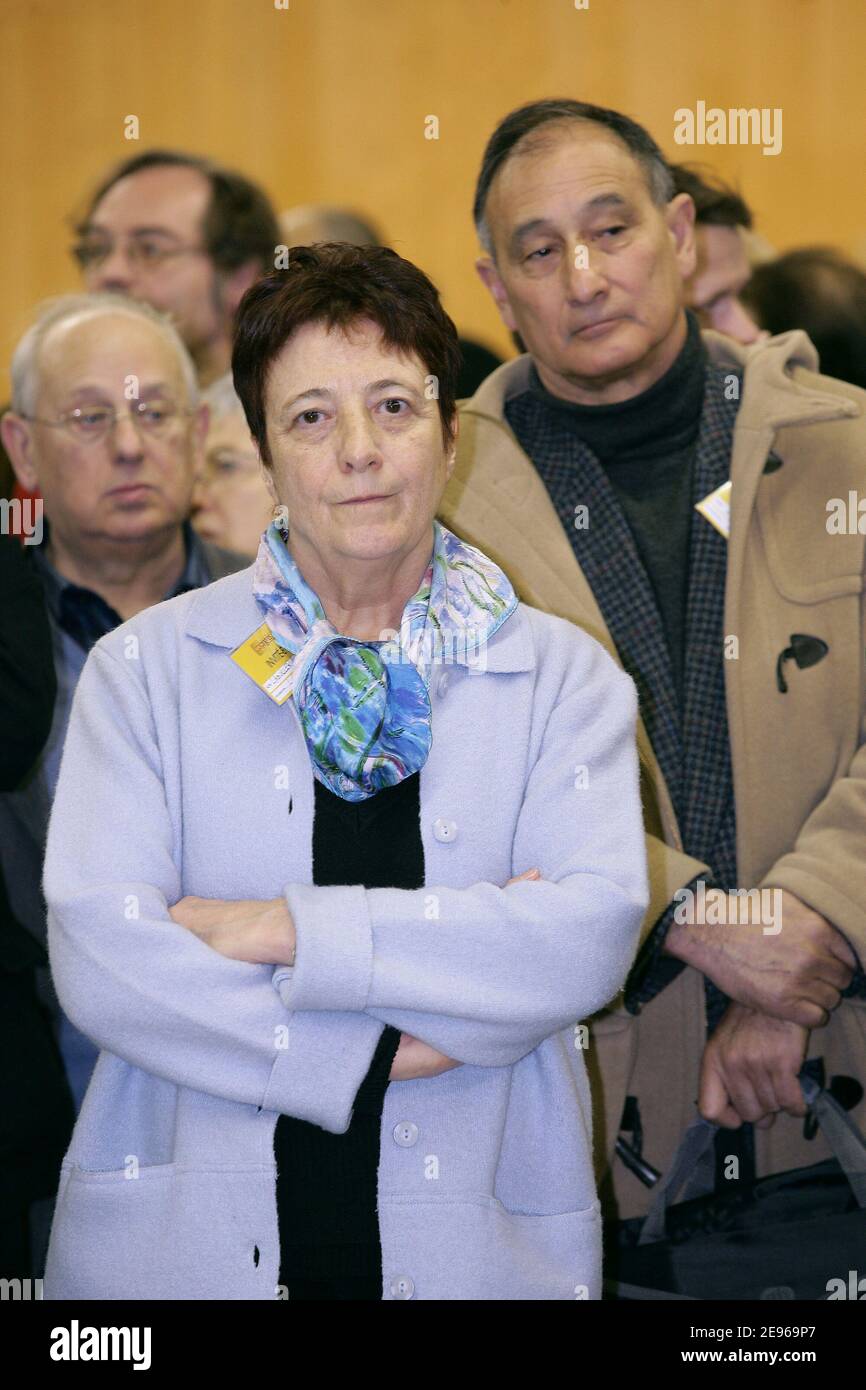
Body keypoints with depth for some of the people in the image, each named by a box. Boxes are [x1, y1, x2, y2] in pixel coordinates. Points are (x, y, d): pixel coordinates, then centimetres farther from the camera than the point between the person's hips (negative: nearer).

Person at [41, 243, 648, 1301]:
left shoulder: (564, 678, 4)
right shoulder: (147, 668, 2)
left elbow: (595, 930, -12)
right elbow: (99, 957, -9)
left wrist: (292, 929, -16)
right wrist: (373, 1051, -15)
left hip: (477, 1252, 1)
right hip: (184, 1250, 0)